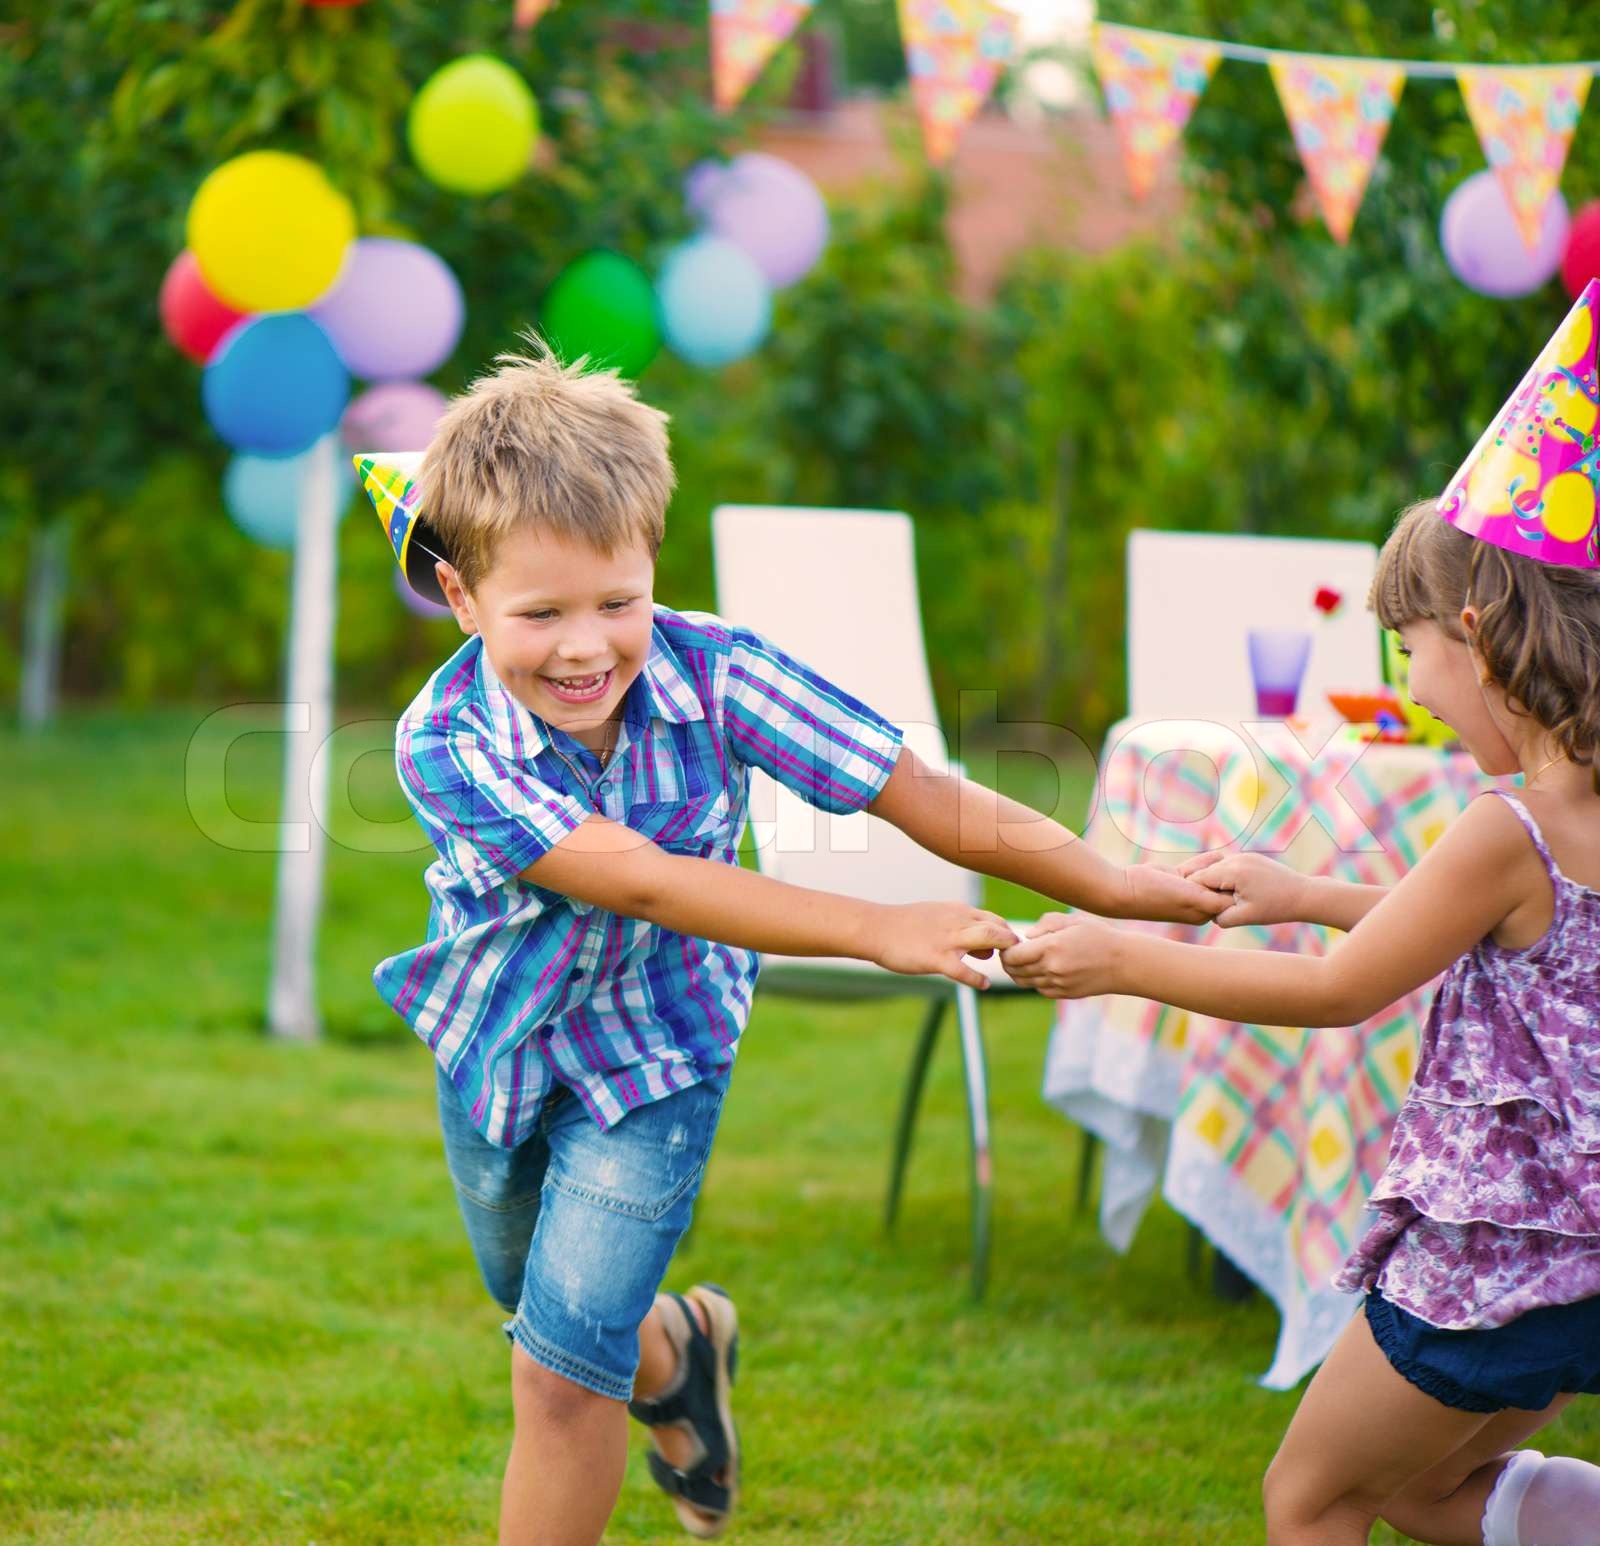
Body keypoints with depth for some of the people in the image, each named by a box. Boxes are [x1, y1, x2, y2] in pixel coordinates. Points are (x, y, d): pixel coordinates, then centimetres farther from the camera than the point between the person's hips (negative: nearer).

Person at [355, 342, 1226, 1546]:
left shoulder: (711, 671, -27)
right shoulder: (447, 743, -32)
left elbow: (919, 793, -23)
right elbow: (642, 880, -40)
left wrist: (1109, 885, -29)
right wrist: (876, 931, -48)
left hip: (650, 1054, -1)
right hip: (496, 1045, 2)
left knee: (560, 1368, -7)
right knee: (542, 1316, 26)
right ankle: (675, 1353, 60)